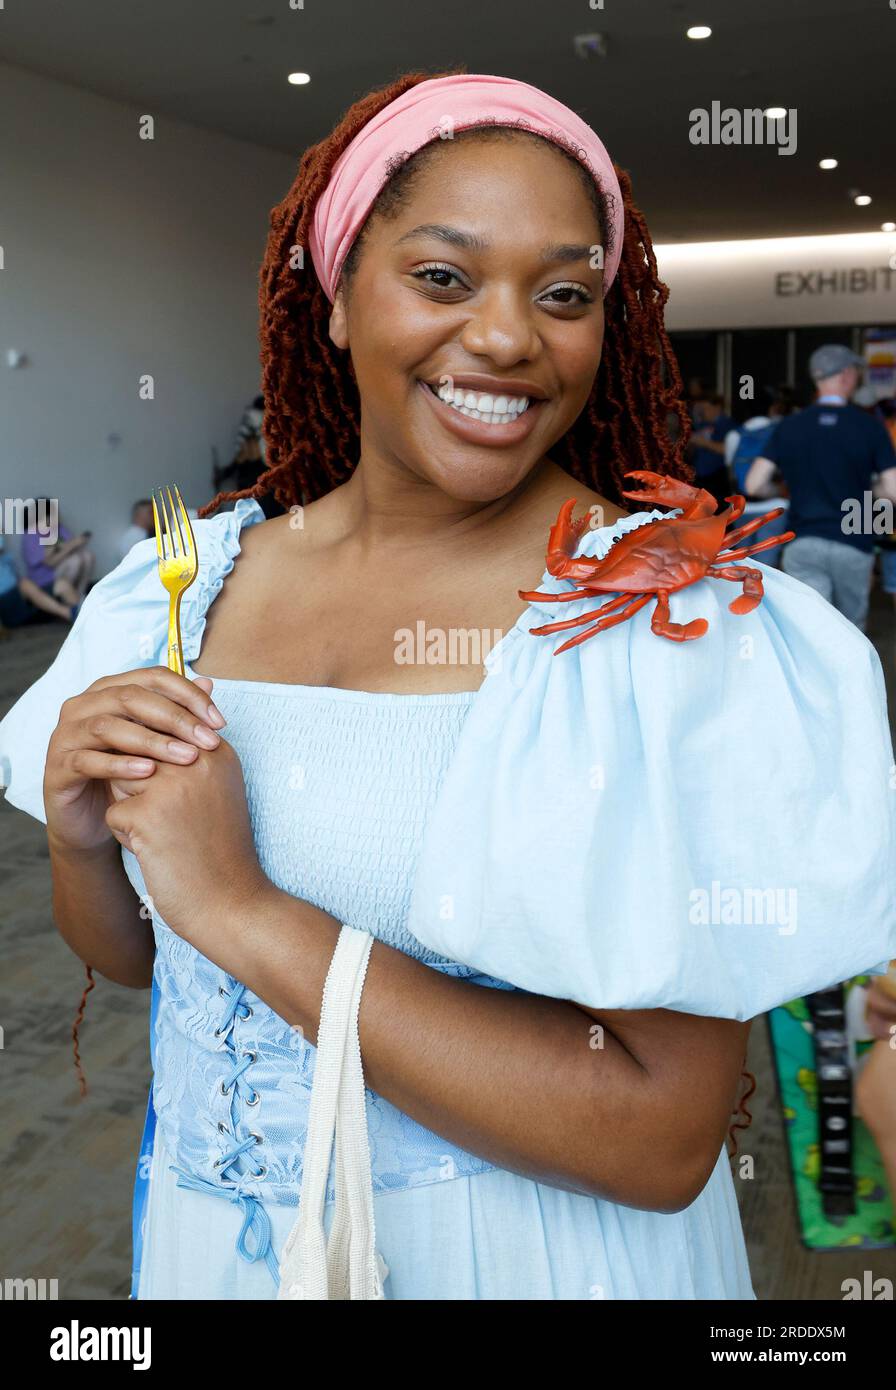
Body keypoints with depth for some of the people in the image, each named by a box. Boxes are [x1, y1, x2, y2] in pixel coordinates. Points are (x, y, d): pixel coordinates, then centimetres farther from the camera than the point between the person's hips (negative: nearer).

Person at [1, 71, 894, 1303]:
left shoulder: (672, 622, -21)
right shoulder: (210, 575, -6)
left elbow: (666, 1135, -26)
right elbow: (130, 954, 5)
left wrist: (244, 909, -27)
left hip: (525, 1254, -4)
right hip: (209, 1231, 5)